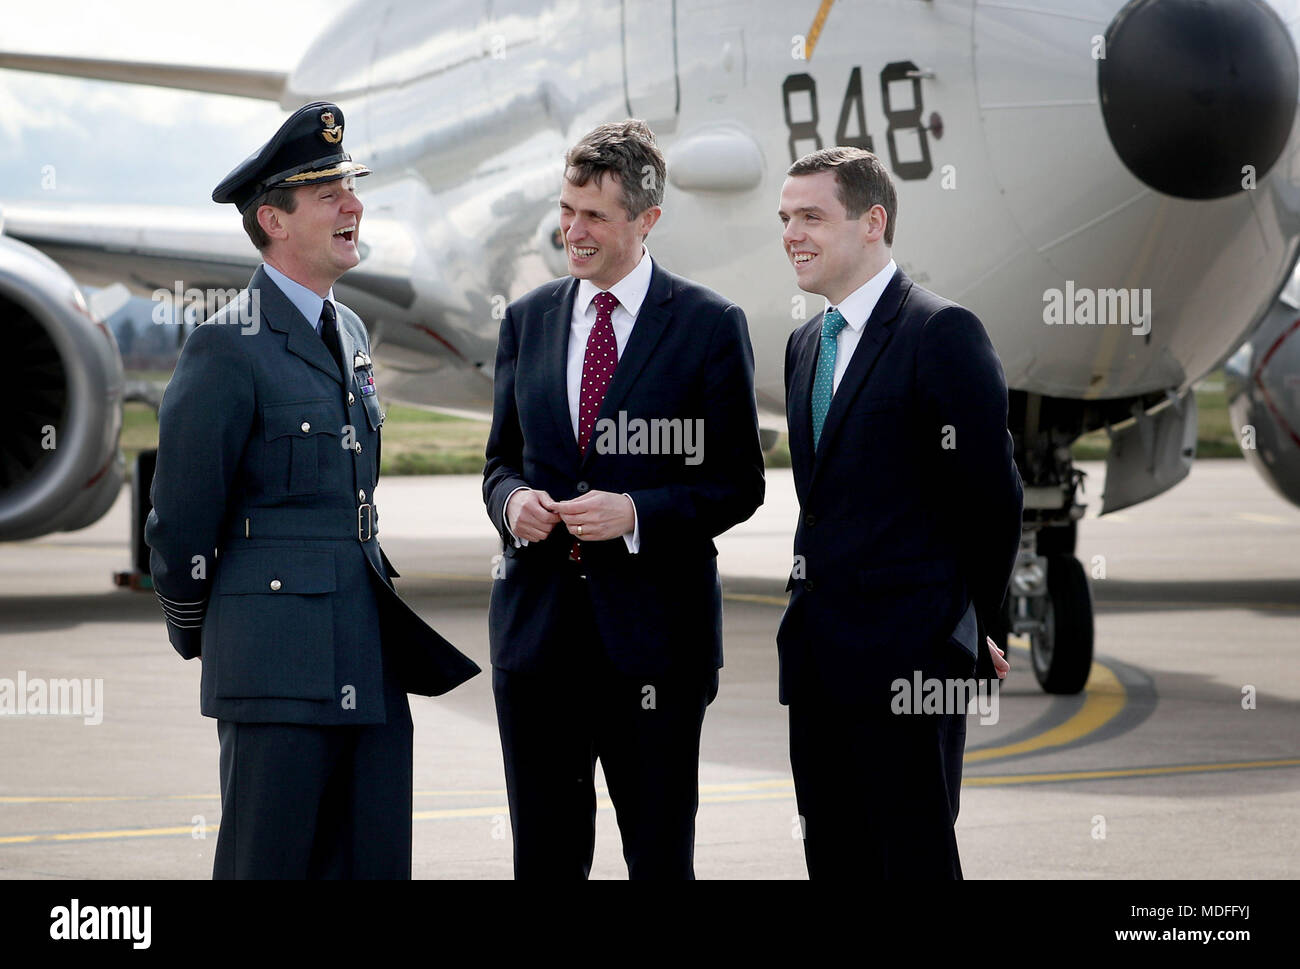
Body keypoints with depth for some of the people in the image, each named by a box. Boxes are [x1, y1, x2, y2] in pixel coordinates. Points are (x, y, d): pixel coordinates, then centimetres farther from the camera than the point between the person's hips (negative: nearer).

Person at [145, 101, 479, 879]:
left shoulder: (348, 332, 16)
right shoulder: (230, 348, -11)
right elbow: (182, 515, -8)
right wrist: (197, 634, 4)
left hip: (371, 660, 8)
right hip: (279, 664, -8)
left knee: (375, 862, 8)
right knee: (267, 864, -2)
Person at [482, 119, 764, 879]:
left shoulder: (711, 325, -2)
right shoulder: (527, 319, 11)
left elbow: (739, 483, -2)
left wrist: (636, 513, -17)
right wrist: (512, 501, -5)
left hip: (652, 628, -4)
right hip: (538, 625, 4)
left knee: (661, 855, 2)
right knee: (546, 857, 8)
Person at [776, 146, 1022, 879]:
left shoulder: (943, 333, -10)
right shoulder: (807, 344, 16)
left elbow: (991, 495, -10)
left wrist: (973, 628, -2)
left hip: (908, 653, -8)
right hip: (819, 654, 8)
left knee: (915, 859, -4)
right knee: (834, 857, 10)